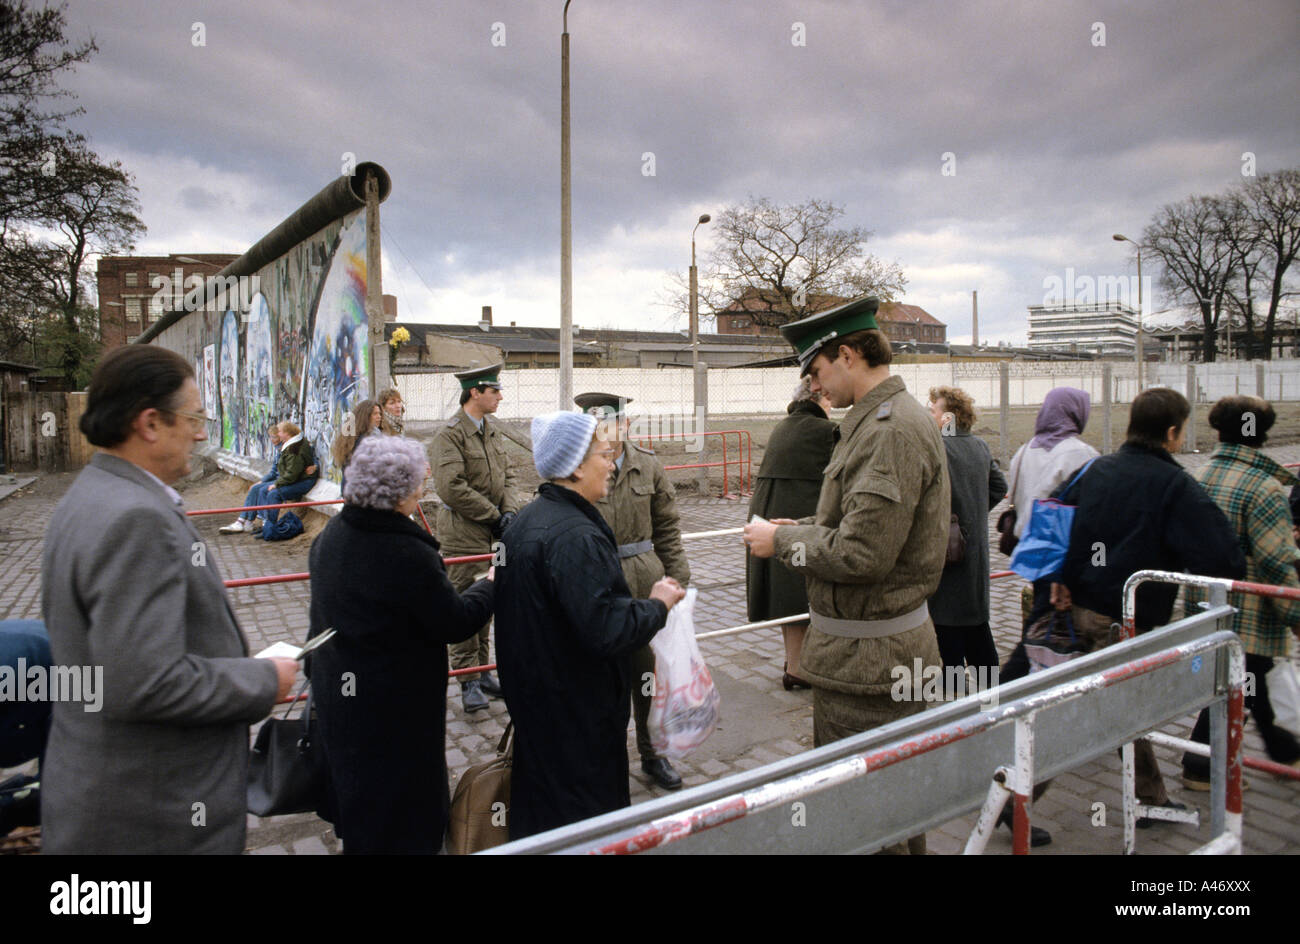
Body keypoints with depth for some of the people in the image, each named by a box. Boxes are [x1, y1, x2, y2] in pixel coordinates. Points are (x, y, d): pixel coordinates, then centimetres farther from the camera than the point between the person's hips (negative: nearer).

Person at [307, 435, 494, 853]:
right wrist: (490, 586, -4)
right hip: (394, 706, -8)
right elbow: (455, 623, -21)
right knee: (400, 818, 11)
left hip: (336, 690, 8)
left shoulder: (333, 532, -3)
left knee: (358, 801, 27)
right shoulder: (406, 554, -30)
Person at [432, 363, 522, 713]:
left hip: (492, 530, 8)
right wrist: (494, 515, -14)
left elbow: (508, 474, 13)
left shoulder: (492, 430, 12)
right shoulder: (450, 434, -13)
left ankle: (482, 671, 25)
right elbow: (450, 487, -21)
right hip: (464, 531, -8)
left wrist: (509, 511, -5)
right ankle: (468, 682, 6)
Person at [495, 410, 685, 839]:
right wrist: (658, 604, -16)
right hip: (576, 710, -9)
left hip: (532, 698, 10)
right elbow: (606, 630, -32)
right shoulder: (576, 535, -27)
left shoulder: (527, 519, 5)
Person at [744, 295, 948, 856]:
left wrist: (782, 541, -13)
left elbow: (862, 555, -27)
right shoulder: (883, 419, 11)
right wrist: (804, 530, 9)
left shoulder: (892, 430, -22)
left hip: (868, 657, -10)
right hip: (873, 646, 10)